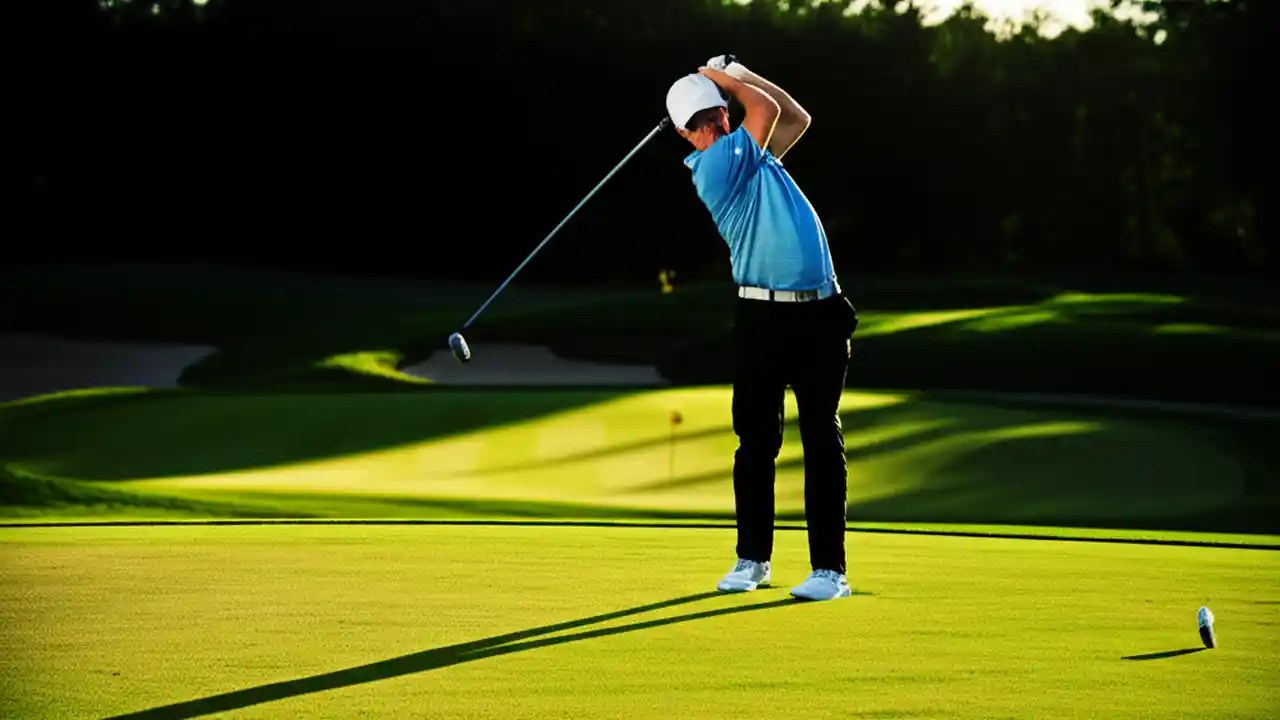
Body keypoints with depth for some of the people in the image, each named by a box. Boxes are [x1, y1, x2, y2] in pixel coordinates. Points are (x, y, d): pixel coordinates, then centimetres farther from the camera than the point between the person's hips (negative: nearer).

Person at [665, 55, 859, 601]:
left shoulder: (752, 154, 16)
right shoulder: (714, 167, -8)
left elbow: (796, 118, 29)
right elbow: (768, 109, -8)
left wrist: (735, 74, 22)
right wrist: (721, 77, 6)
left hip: (820, 313, 5)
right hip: (763, 315, -5)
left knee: (823, 442, 0)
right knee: (757, 441, 3)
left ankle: (829, 568, 0)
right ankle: (753, 559, 16)